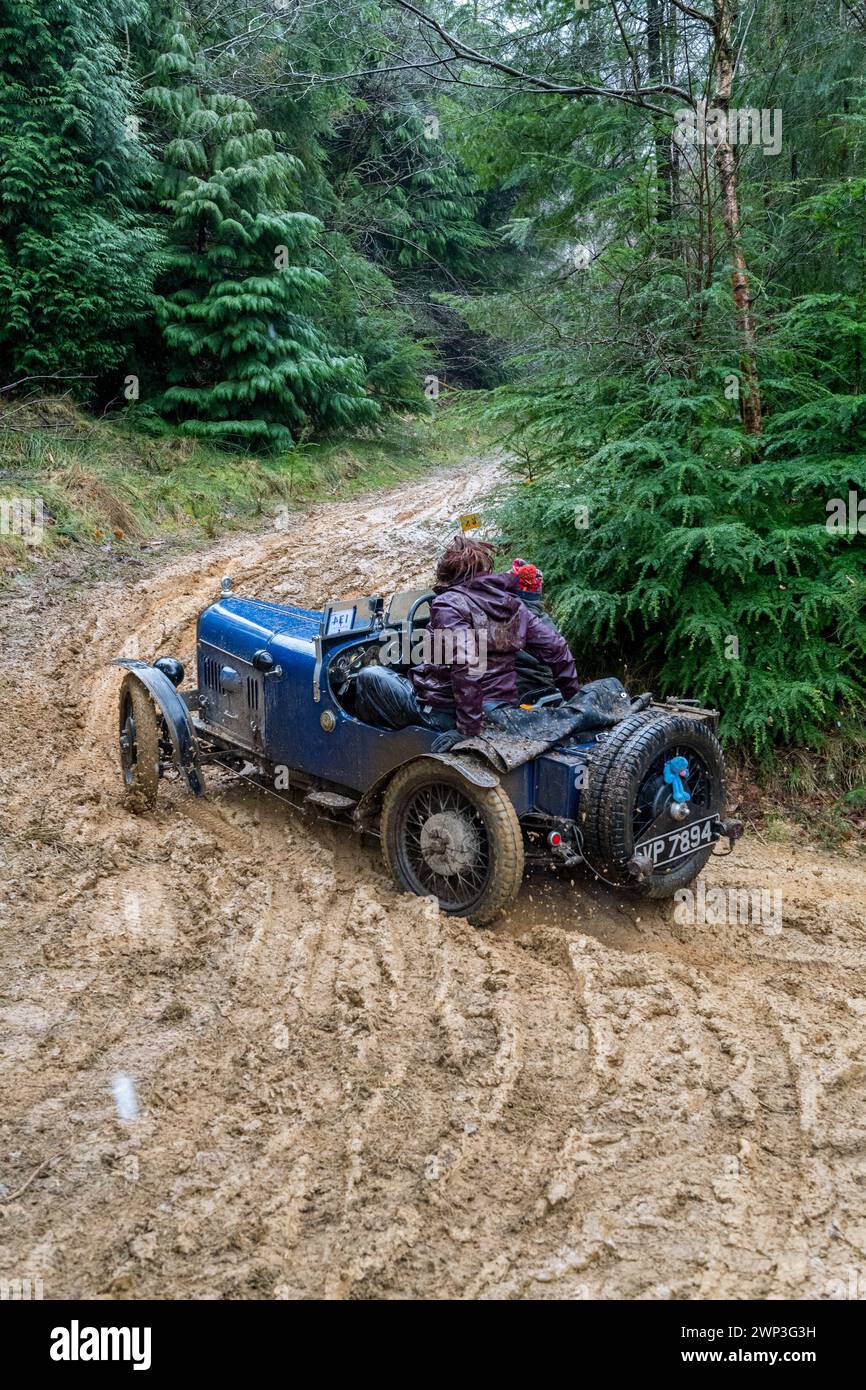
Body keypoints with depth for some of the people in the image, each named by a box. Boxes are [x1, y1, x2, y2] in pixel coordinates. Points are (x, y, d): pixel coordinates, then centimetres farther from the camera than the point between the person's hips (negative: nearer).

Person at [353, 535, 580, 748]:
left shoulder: (449, 604, -15)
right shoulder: (511, 603, 4)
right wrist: (573, 699, 12)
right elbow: (556, 647, 2)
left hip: (442, 713, -7)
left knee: (368, 676, 8)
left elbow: (467, 665, -28)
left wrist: (467, 728, -25)